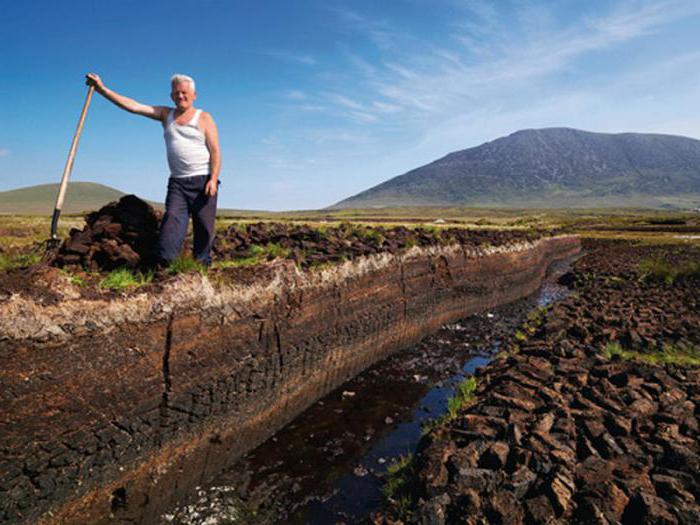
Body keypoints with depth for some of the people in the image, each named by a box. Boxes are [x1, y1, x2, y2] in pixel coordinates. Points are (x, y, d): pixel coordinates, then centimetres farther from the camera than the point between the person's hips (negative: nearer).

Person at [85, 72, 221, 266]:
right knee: (173, 219, -14)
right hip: (177, 182, 3)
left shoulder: (204, 118, 5)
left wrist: (213, 179, -16)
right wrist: (102, 89, 3)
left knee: (204, 228, -3)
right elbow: (132, 106, 10)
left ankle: (201, 266, 5)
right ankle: (163, 261, -22)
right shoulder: (166, 115, 16)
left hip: (203, 181, -3)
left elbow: (215, 152, -4)